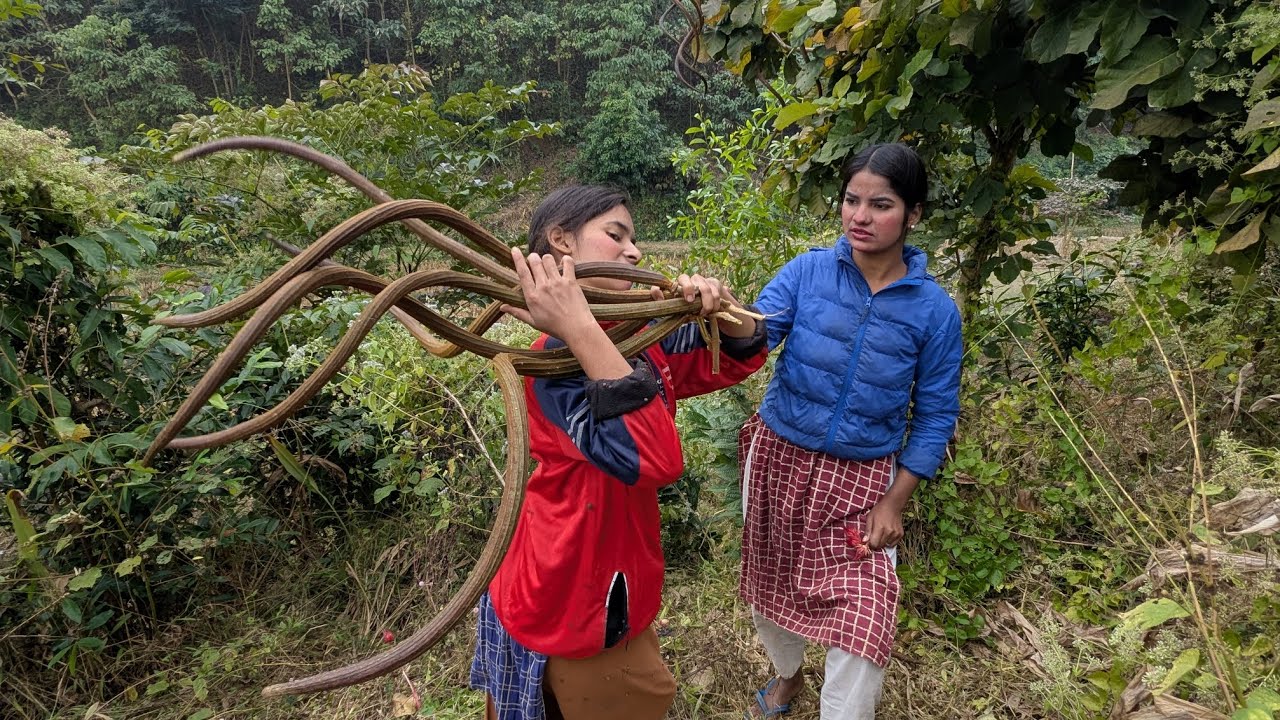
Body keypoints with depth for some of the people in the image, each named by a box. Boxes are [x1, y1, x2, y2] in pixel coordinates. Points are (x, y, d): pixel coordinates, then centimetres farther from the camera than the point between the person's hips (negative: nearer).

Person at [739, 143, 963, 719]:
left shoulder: (934, 310, -9)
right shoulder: (807, 271, -8)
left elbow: (935, 416, -3)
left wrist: (894, 502, -7)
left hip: (862, 477, -1)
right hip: (779, 457, 2)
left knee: (861, 618, -5)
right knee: (769, 581, 19)